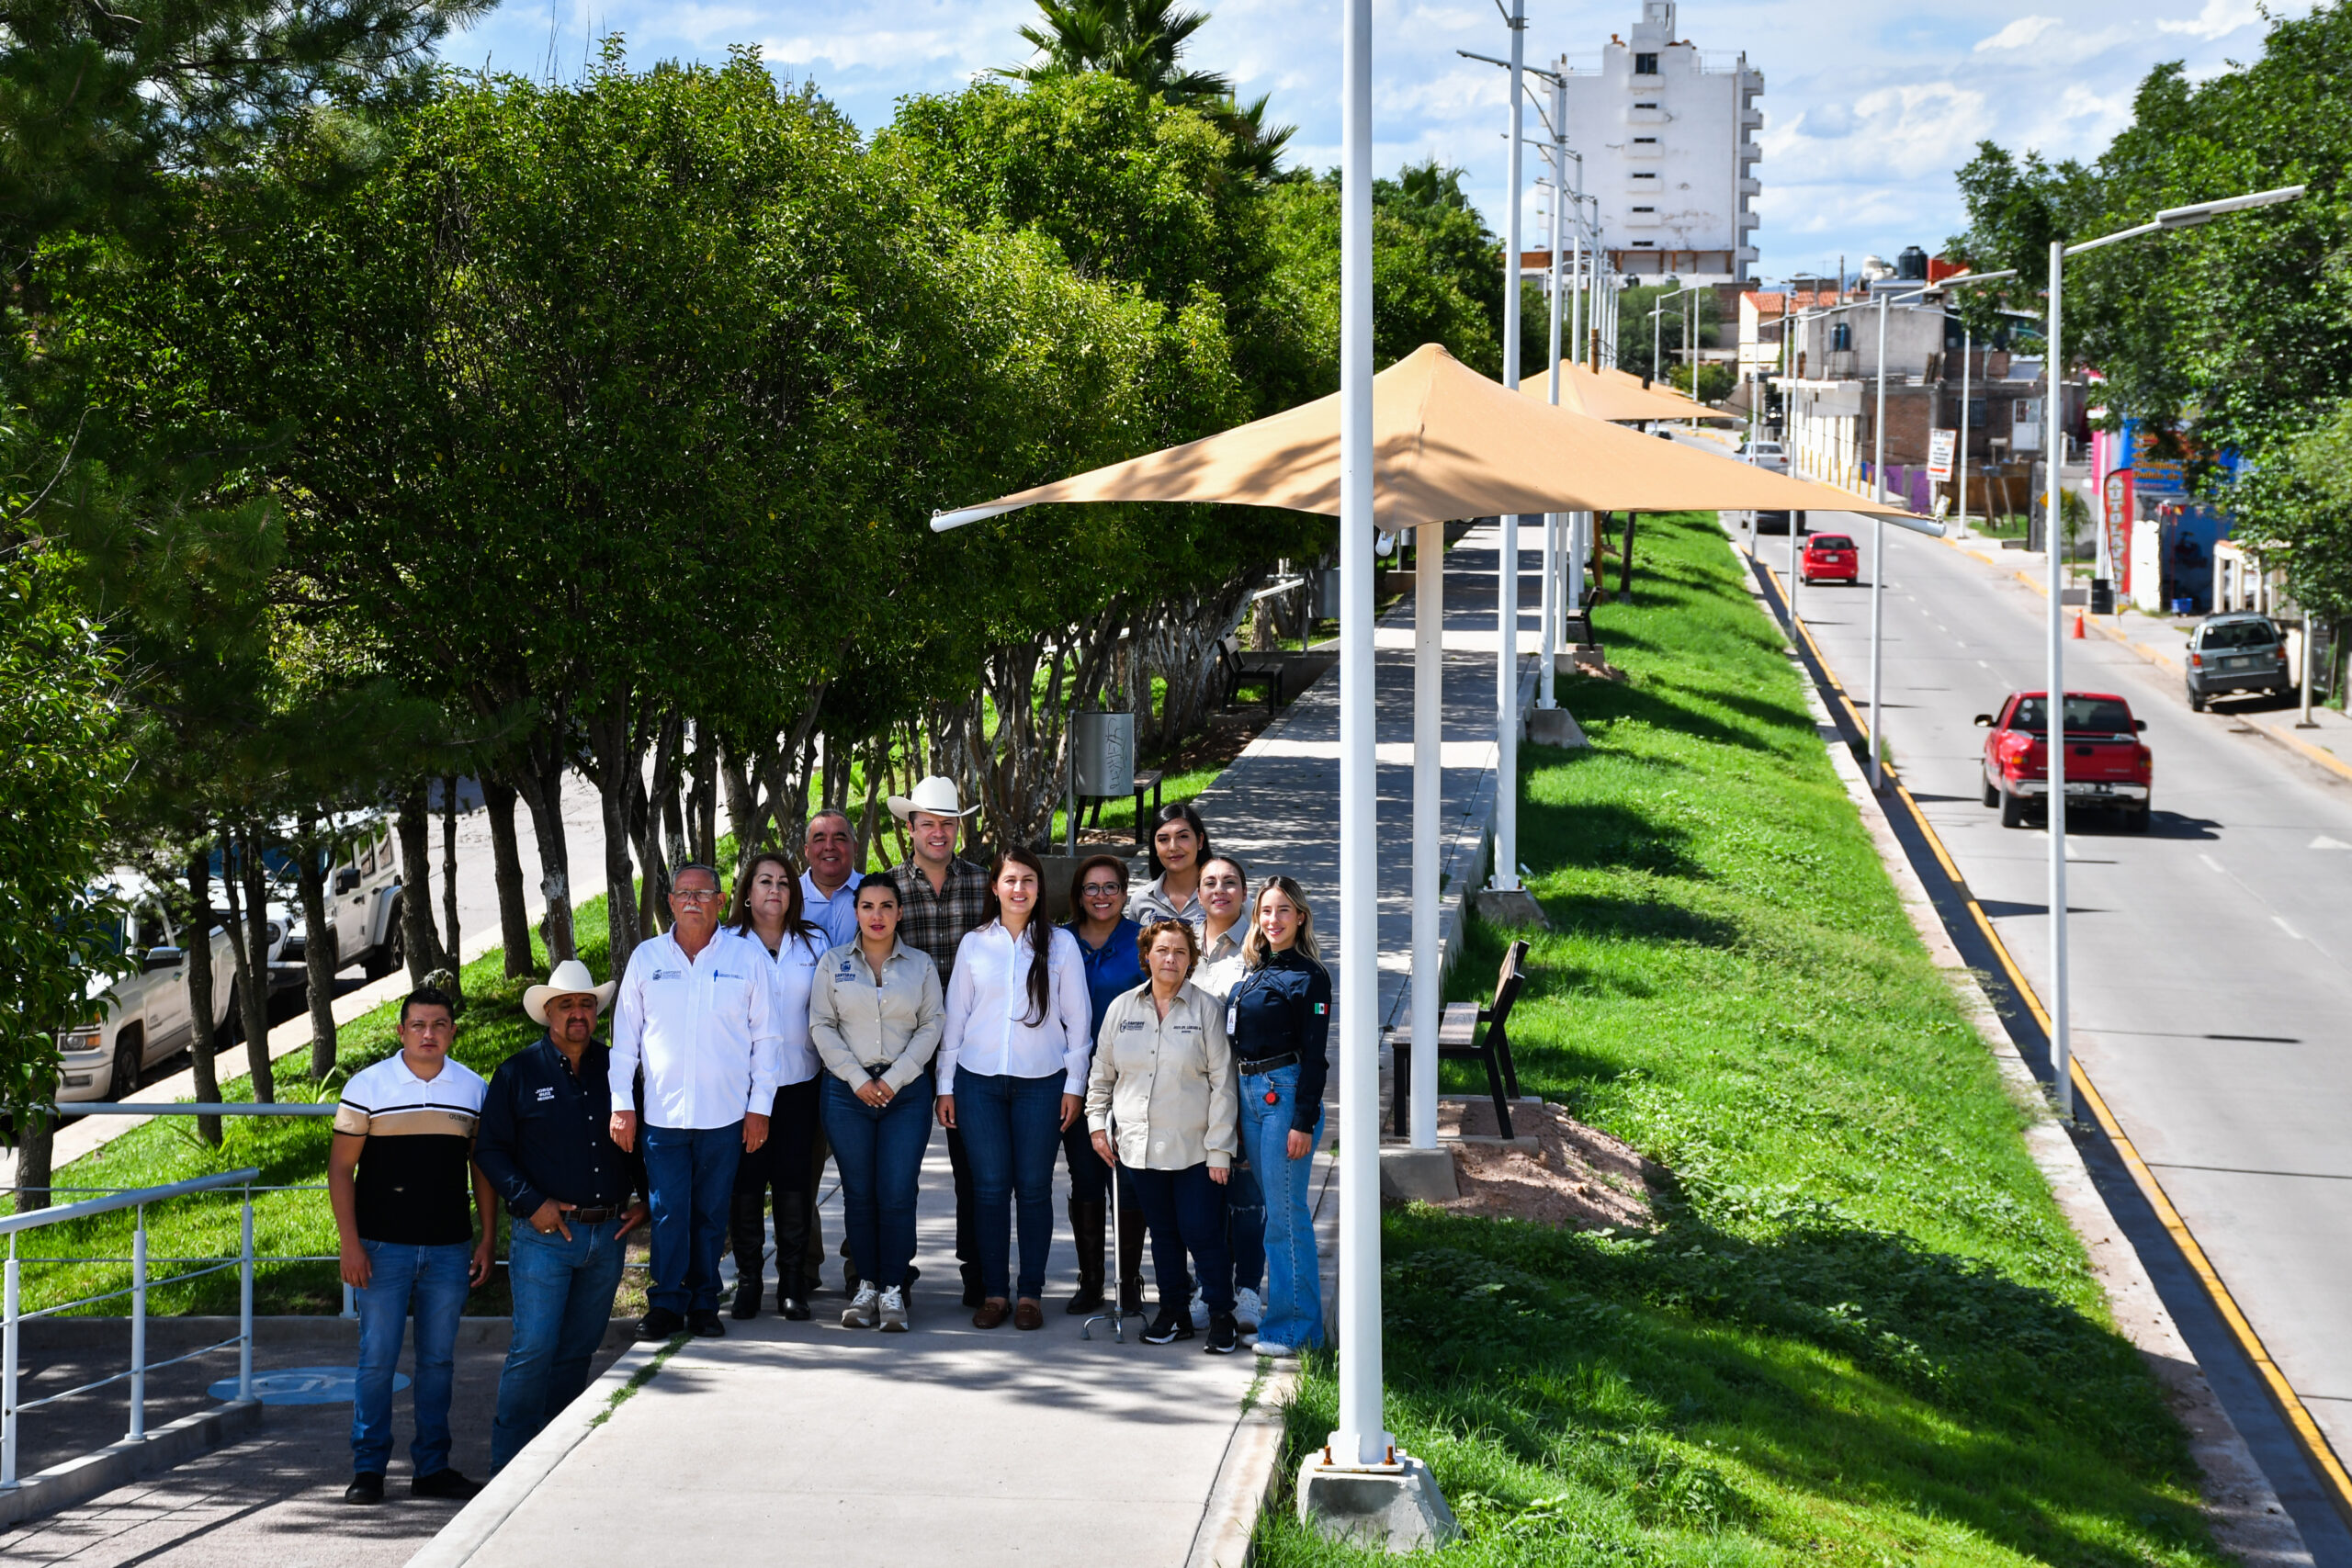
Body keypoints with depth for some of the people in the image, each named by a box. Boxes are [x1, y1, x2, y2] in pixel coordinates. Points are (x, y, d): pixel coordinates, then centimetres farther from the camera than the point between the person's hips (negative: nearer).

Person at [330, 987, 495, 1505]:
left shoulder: (473, 1089, 7)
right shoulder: (367, 1087, -2)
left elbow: (482, 1166, 13)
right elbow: (341, 1167, -2)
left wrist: (488, 1238, 7)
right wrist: (348, 1242, -9)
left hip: (449, 1249, 3)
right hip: (382, 1248, -3)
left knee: (439, 1359, 7)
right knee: (377, 1359, -2)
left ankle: (431, 1467, 15)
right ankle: (368, 1468, 7)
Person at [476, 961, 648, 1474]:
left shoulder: (617, 1069, 10)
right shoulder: (518, 1073, 0)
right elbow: (490, 1149, 0)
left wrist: (644, 1198, 10)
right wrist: (531, 1202, -10)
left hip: (607, 1234, 4)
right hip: (545, 1234, -4)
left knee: (579, 1350, 9)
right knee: (533, 1349, -9)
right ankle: (508, 1463, -2)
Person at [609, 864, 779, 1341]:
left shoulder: (747, 958, 4)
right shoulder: (646, 958, 6)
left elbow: (764, 1038, 7)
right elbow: (624, 1037, 9)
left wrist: (760, 1107, 3)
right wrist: (621, 1104, 3)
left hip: (725, 1116, 0)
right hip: (662, 1113, 0)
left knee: (711, 1214, 6)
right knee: (668, 1212, -2)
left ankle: (704, 1303, 16)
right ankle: (666, 1304, 7)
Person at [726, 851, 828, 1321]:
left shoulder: (814, 944, 9)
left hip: (797, 1081, 2)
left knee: (794, 1182, 0)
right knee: (744, 1182, -2)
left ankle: (793, 1286, 9)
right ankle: (747, 1282, 9)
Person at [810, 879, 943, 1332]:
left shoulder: (922, 966, 8)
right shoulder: (833, 963, 7)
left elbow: (930, 1027, 3)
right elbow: (821, 1026, 3)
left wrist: (893, 1079, -8)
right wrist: (858, 1079, -7)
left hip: (906, 1089, 0)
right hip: (848, 1090, 0)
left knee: (898, 1193, -7)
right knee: (859, 1194, 1)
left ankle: (893, 1290, 0)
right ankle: (866, 1287, 10)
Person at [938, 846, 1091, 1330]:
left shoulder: (1060, 944, 5)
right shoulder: (974, 944, 8)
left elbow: (1076, 1018, 6)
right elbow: (954, 1016, 11)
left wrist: (1074, 1085, 1)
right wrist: (945, 1085, 7)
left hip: (1041, 1081, -1)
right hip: (979, 1079, 1)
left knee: (1034, 1188, 0)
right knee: (989, 1187, -1)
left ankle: (1030, 1292, 8)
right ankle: (994, 1291, 6)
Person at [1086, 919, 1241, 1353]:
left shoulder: (1206, 1009, -3)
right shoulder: (1122, 1008, 7)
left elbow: (1222, 1083, -4)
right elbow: (1102, 1072, 19)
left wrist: (1219, 1150, -7)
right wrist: (1097, 1122, 10)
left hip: (1194, 1149, -4)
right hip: (1139, 1146, 4)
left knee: (1202, 1232, -5)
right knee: (1162, 1232, 12)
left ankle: (1221, 1316, 7)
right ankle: (1173, 1312, 23)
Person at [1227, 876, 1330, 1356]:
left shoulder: (1309, 977, -8)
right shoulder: (1251, 971, 14)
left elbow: (1314, 1054, -11)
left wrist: (1304, 1121, -16)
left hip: (1286, 1094, -8)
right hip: (1249, 1094, 8)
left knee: (1286, 1214, -6)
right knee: (1273, 1211, 13)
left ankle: (1295, 1329, 0)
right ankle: (1278, 1320, 20)